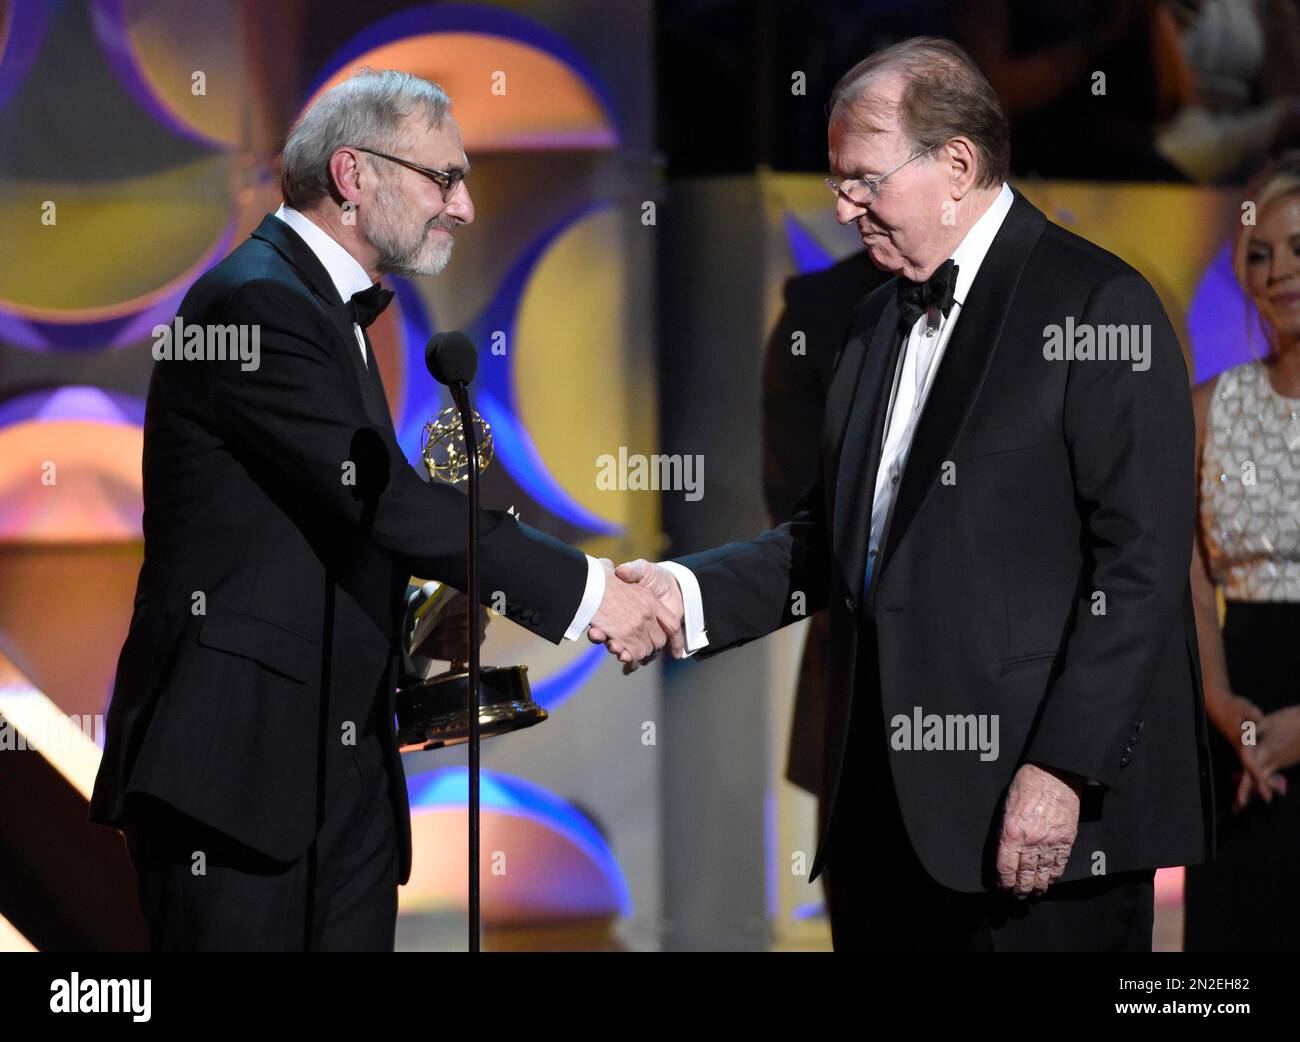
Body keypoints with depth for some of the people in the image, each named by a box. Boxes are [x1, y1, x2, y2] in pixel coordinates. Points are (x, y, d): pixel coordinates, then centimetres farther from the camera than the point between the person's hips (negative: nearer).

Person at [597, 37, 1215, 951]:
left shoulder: (1098, 306, -8)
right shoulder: (882, 319, 19)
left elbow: (1141, 566, -13)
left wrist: (1063, 769, -18)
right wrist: (690, 593, 4)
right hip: (887, 805, 7)